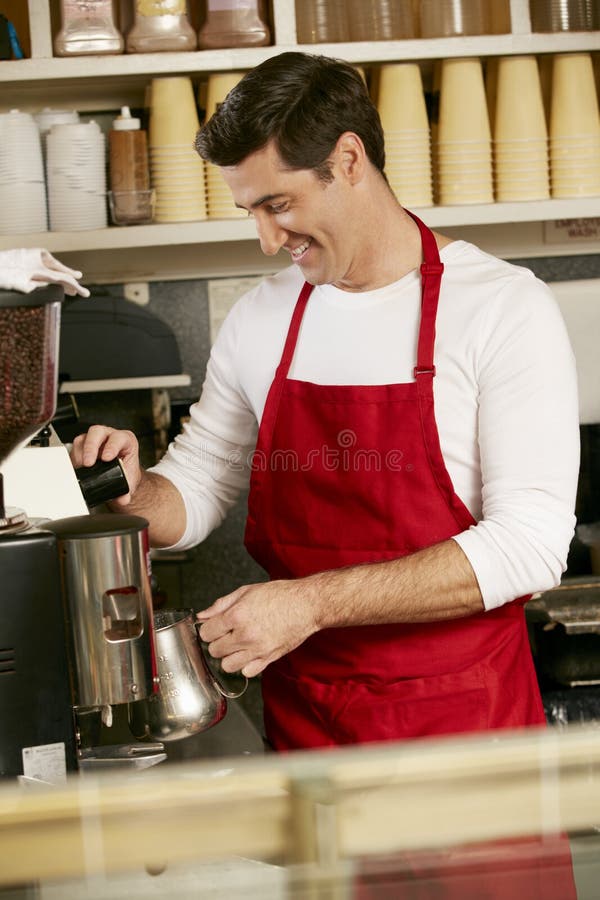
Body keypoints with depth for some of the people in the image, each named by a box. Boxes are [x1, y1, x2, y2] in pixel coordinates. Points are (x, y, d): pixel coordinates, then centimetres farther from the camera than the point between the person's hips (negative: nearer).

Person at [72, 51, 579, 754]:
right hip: (302, 716, 4)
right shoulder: (260, 320, 4)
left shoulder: (505, 307, -11)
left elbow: (530, 544, -19)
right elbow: (196, 487, 14)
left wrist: (313, 602, -24)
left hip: (466, 720, -3)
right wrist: (131, 493, -10)